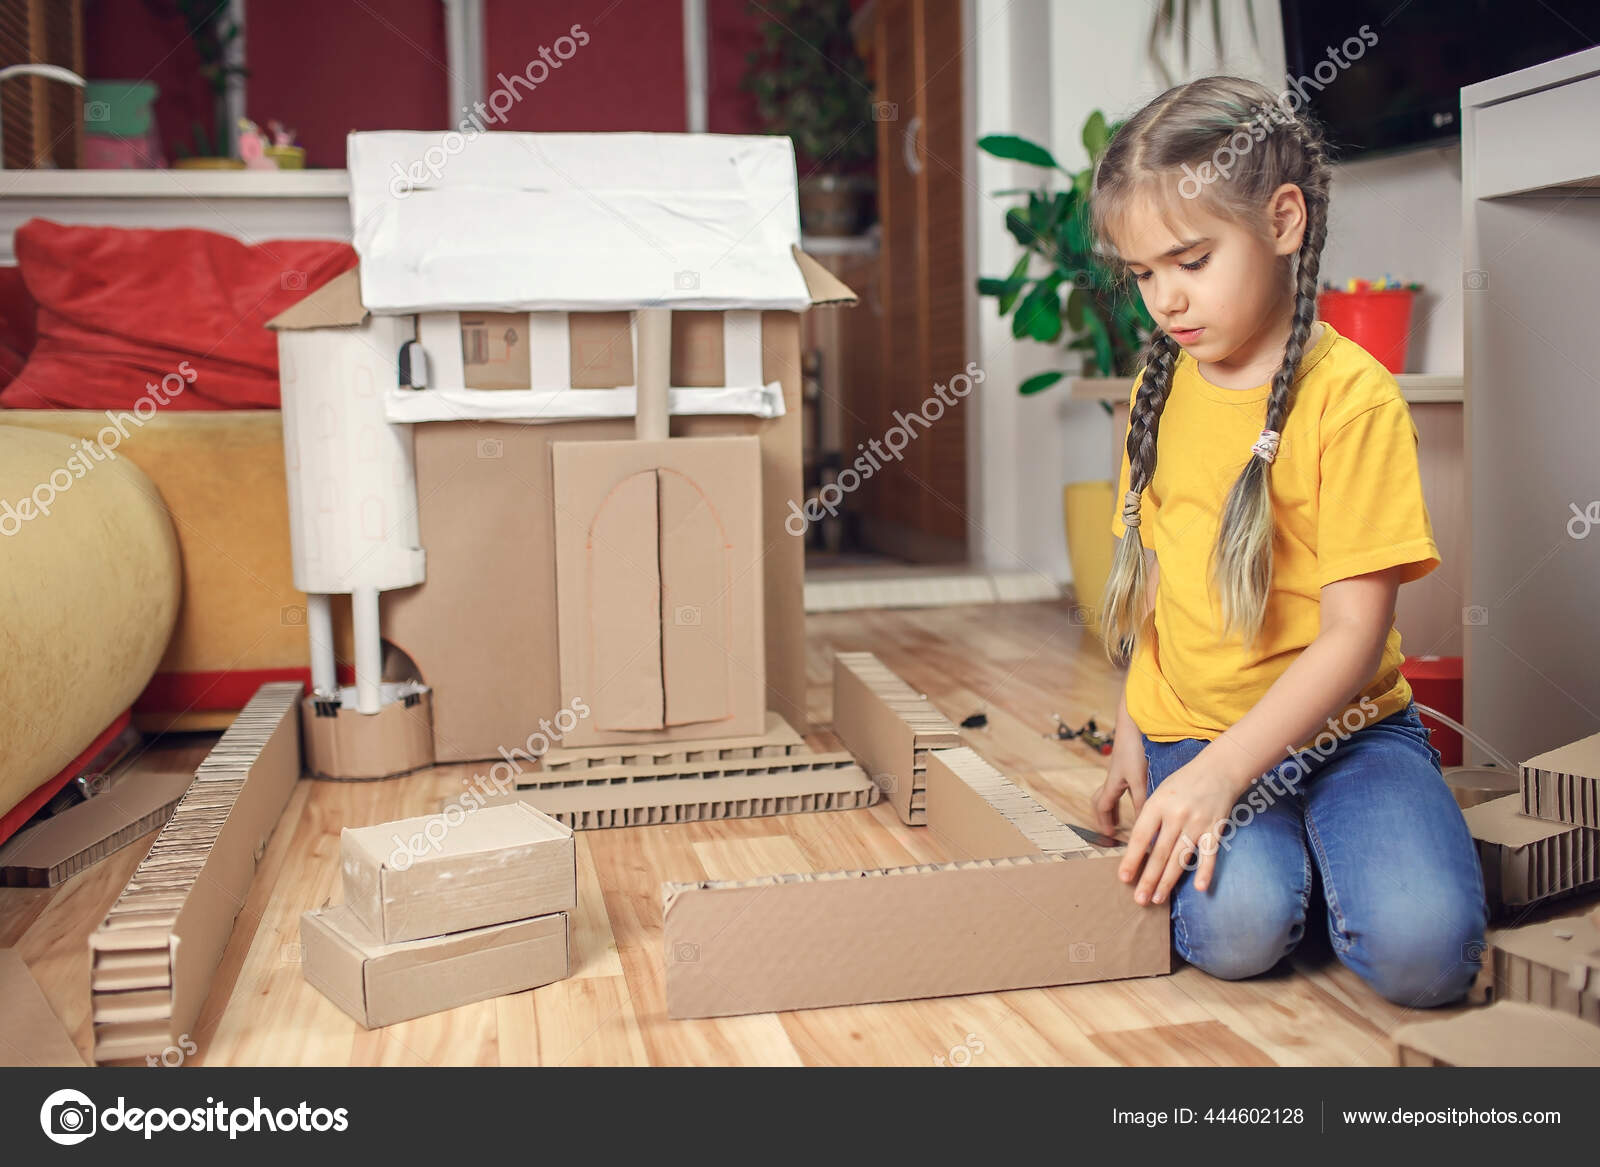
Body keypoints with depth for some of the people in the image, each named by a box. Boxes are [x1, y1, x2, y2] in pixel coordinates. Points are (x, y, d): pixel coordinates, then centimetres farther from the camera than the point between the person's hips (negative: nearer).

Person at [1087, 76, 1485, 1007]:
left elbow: (1354, 634, -17)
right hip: (1190, 727, 3)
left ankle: (1311, 837, 6)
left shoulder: (1351, 395, -12)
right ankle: (1268, 846, 9)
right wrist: (1135, 730, 11)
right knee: (1235, 926, -25)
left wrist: (1222, 768, -25)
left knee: (1424, 944, -26)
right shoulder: (1161, 389, 6)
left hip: (1342, 726, -3)